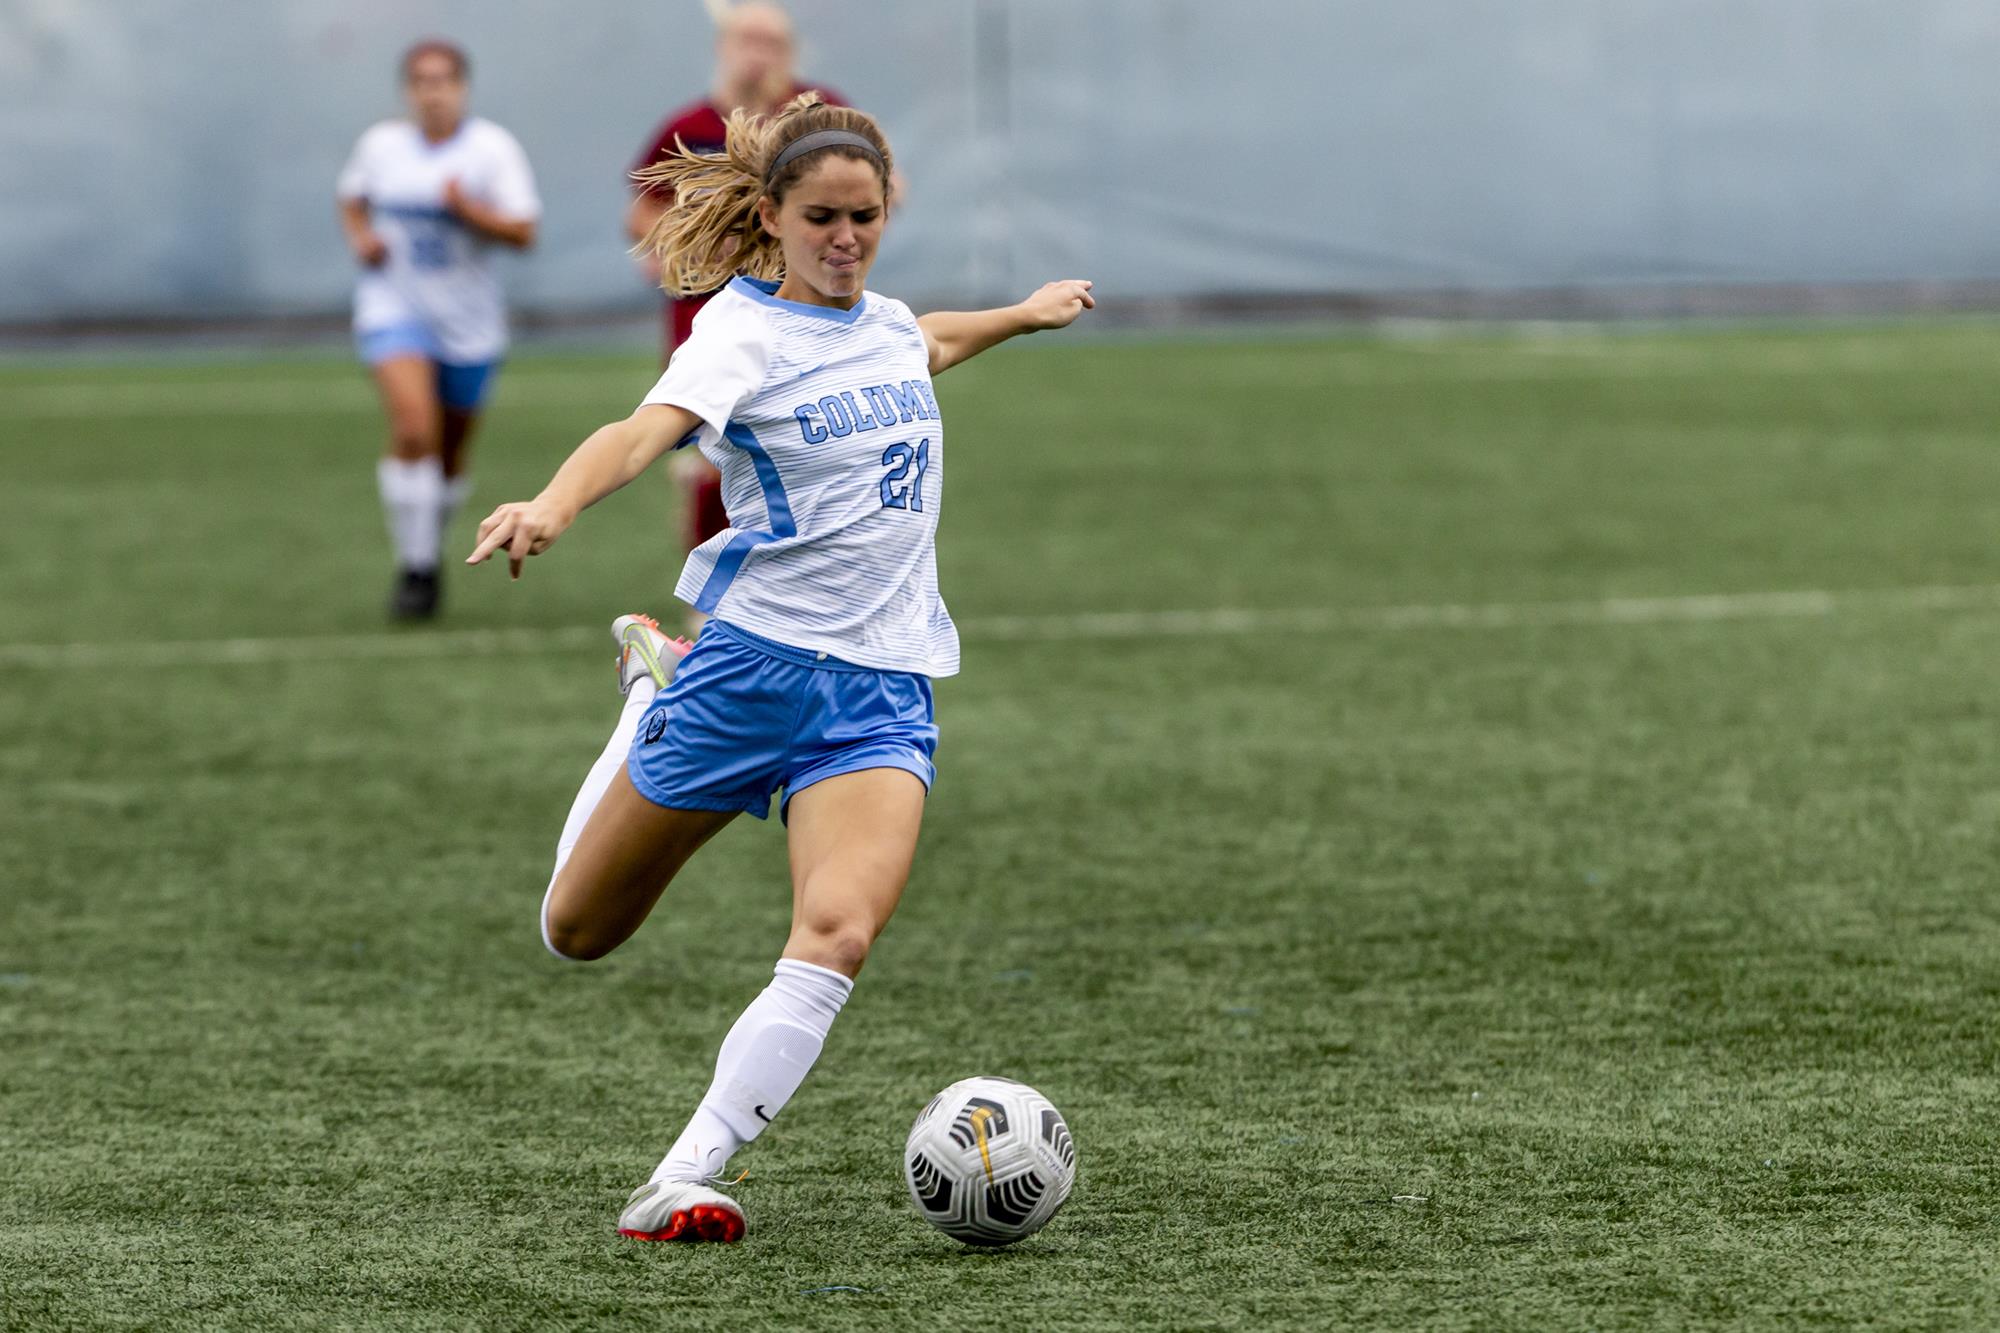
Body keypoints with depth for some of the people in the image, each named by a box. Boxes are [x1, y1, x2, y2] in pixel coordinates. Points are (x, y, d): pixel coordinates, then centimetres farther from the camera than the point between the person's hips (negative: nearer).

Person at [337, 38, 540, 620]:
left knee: (450, 456, 12)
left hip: (468, 322, 1)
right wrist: (360, 238, 0)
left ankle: (429, 547, 39)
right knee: (413, 430, -23)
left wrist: (470, 210, -26)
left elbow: (523, 233, -10)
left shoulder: (492, 148, -6)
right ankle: (414, 567, -16)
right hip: (395, 307, -1)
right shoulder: (381, 146, 1)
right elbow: (351, 200, 20)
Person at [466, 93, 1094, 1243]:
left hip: (888, 685, 4)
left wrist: (1022, 314, 51)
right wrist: (556, 503, -51)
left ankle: (680, 1186, -23)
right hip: (759, 660, -4)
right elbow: (649, 429, -32)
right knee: (579, 933, 13)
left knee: (838, 935, -23)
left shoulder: (881, 319, 10)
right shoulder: (743, 329, -11)